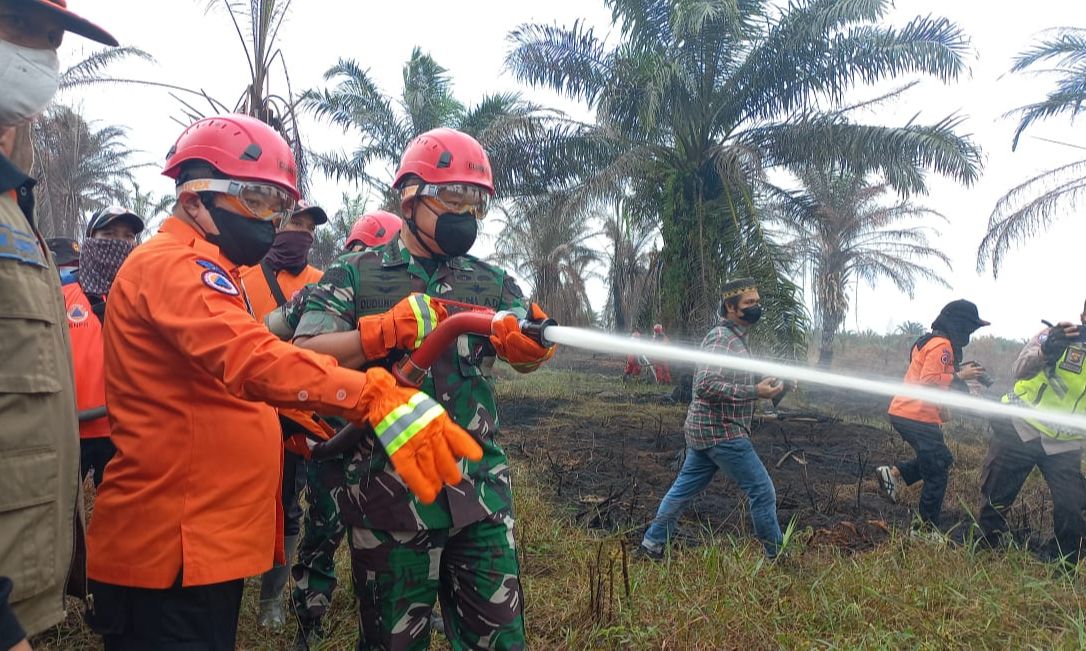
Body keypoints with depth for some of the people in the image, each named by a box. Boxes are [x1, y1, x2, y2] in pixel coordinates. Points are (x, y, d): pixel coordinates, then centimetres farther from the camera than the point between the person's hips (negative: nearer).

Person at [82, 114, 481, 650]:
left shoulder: (197, 270, 19)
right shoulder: (173, 265, -16)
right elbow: (252, 358, -35)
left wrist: (279, 415, 9)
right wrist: (377, 399, -46)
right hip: (172, 548, -10)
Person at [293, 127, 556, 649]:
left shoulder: (492, 283, 10)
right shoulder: (354, 276, 1)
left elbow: (522, 357, -3)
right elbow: (303, 357, -10)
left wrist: (531, 340, -27)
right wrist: (387, 329, -23)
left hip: (480, 490, 3)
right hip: (388, 491, -2)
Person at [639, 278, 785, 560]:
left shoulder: (735, 337, 15)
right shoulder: (721, 339, -18)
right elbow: (705, 385, -27)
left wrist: (763, 383, 6)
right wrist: (755, 392, -27)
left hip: (703, 430, 10)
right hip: (722, 433, -10)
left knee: (684, 488, 15)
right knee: (762, 492, -1)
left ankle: (652, 545, 23)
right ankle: (776, 556, 12)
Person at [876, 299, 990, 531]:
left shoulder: (928, 341, 18)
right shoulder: (942, 345, -13)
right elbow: (928, 381, -22)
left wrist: (957, 371, 11)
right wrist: (959, 376, -13)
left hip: (903, 413, 10)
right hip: (918, 417, -10)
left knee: (942, 459, 23)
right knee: (937, 476, 2)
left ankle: (894, 473, 9)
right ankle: (927, 529, 9)